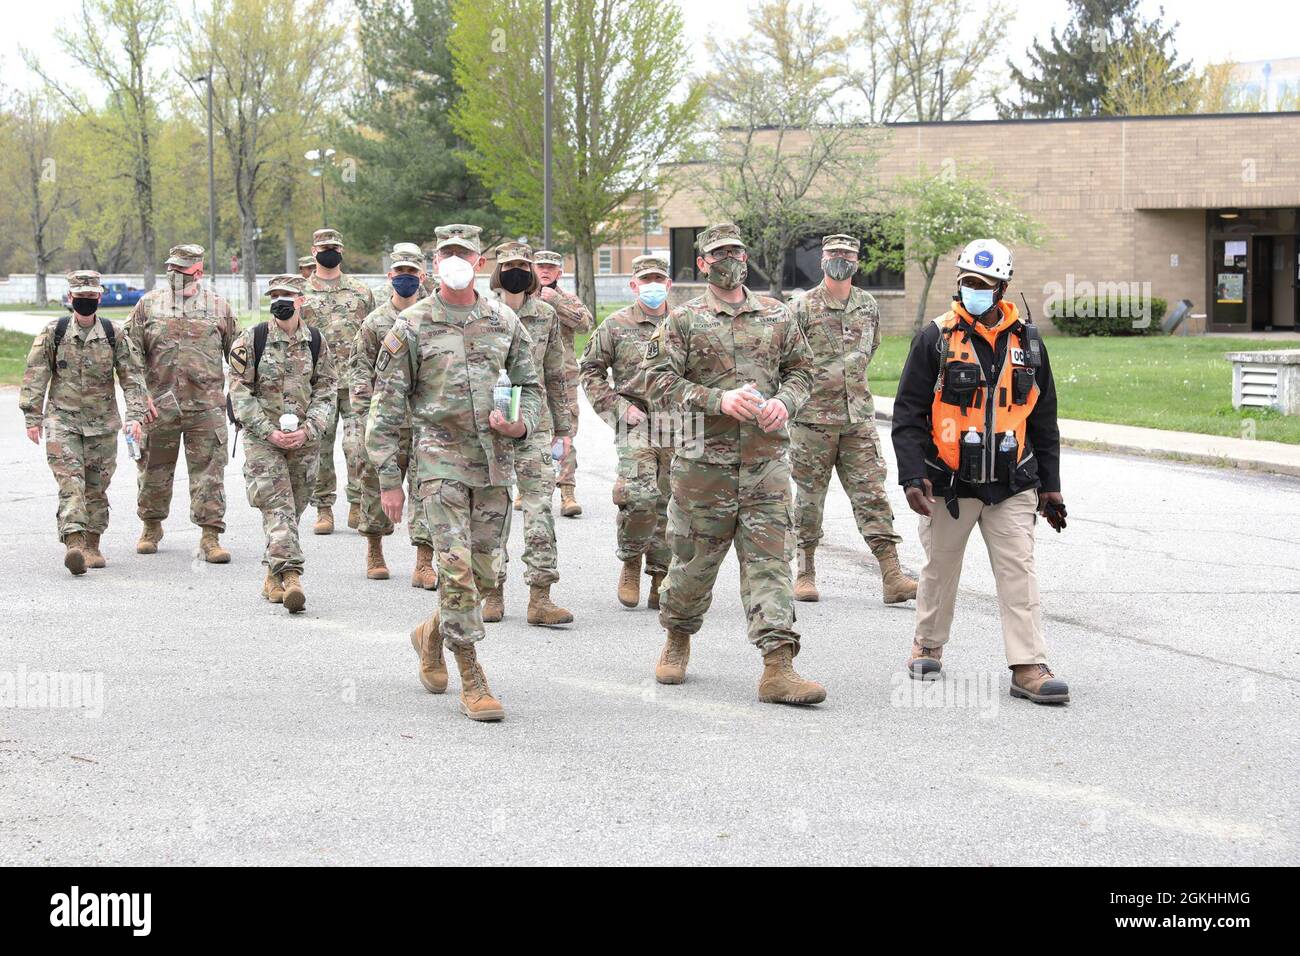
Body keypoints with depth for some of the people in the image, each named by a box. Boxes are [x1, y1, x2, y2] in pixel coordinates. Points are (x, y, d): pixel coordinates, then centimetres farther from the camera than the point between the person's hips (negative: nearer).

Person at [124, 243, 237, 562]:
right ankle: (151, 528, 30)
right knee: (155, 470, 11)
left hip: (206, 405, -1)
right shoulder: (149, 304, 4)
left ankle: (211, 535, 0)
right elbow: (131, 353, 2)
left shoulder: (218, 306, 6)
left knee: (209, 472, -4)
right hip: (159, 405, 1)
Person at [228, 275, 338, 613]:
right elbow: (240, 394, -4)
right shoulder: (251, 340, -3)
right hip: (262, 438, -3)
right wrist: (269, 432, -13)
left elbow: (326, 392, 6)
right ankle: (290, 576, -23)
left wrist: (307, 430, -9)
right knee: (278, 509, -14)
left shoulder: (316, 343, 5)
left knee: (293, 510, 10)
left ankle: (273, 577, 24)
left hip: (305, 442, 3)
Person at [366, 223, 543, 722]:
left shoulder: (504, 320, 8)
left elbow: (530, 385, 17)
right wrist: (388, 479, -4)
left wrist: (521, 424, -6)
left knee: (485, 570, 8)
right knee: (456, 568, -12)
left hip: (495, 461, 4)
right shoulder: (412, 326, -2)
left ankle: (433, 633, 36)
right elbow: (387, 406, -1)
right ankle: (472, 682, -6)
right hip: (440, 459, -4)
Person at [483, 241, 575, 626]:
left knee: (541, 505, -7)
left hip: (535, 425, 2)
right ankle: (493, 592, 14)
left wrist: (563, 426, 13)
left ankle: (540, 596, -7)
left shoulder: (546, 316, 9)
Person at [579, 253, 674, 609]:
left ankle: (661, 580, 14)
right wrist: (618, 408, -3)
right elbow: (590, 370, 8)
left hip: (679, 430, 3)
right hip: (637, 424, -3)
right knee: (640, 496, -21)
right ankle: (631, 565, 2)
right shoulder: (616, 325, 4)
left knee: (669, 504, 4)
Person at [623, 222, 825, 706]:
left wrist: (784, 401, -4)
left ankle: (778, 666, -9)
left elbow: (802, 369, 19)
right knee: (694, 559, 7)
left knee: (770, 560, -5)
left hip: (766, 461, 2)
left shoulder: (777, 316, 12)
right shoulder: (682, 320, 2)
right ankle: (677, 640, 33)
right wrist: (719, 399, -16)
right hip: (703, 461, -2)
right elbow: (654, 380, -5)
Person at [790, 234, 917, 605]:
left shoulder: (868, 306, 8)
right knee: (809, 495, 5)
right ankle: (805, 573, 16)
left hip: (858, 417, 3)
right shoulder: (803, 306, -4)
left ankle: (892, 577, -7)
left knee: (872, 493, -3)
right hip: (813, 417, -3)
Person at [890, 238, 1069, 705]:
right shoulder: (936, 338, -2)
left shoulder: (1027, 341, 7)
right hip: (948, 484, -1)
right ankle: (928, 647, 31)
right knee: (940, 569, 11)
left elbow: (1044, 420, 15)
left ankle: (1029, 667, -7)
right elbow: (908, 412, -2)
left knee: (1019, 572, -6)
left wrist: (1050, 485, 13)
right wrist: (912, 476, -11)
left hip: (1012, 486, 2)